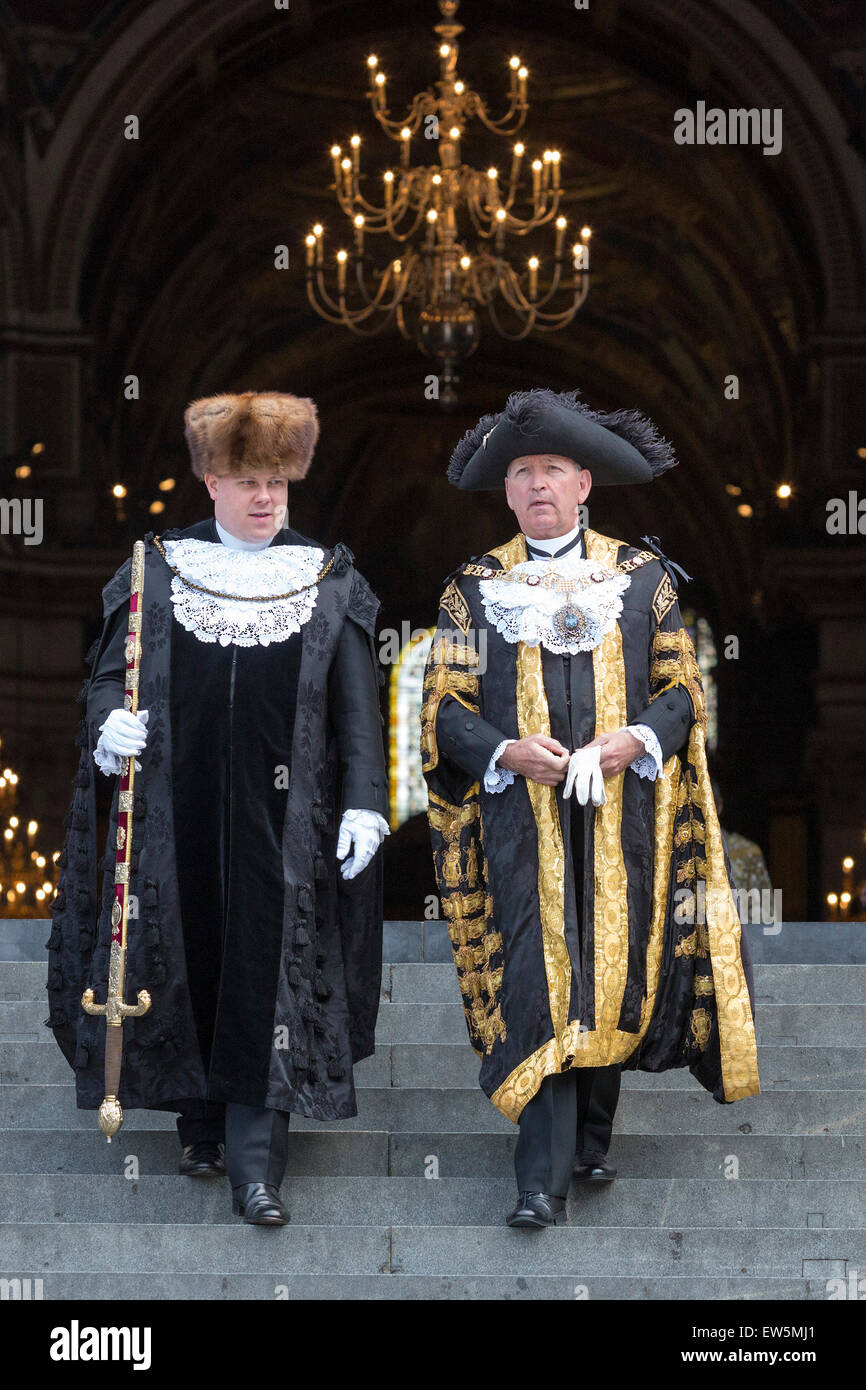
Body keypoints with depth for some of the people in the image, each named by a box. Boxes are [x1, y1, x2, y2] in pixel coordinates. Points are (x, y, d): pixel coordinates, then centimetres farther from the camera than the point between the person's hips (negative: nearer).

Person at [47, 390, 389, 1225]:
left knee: (268, 976, -5)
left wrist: (364, 803, -8)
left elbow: (357, 706, 2)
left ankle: (256, 1163, -5)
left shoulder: (330, 583, 5)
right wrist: (110, 727, -17)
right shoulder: (158, 571, 6)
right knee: (191, 962, 5)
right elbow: (109, 673, 5)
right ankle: (202, 1122, 21)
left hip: (281, 820, -1)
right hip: (180, 817, 1)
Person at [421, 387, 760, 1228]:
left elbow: (682, 689, 7)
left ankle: (591, 1139, 22)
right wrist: (507, 751, -14)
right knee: (538, 981, -9)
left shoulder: (643, 577, 8)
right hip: (523, 816, -1)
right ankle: (543, 1176, -11)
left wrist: (637, 738, -13)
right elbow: (445, 707, 4)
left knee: (617, 971, 4)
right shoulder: (474, 587, 7)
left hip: (621, 813, 1)